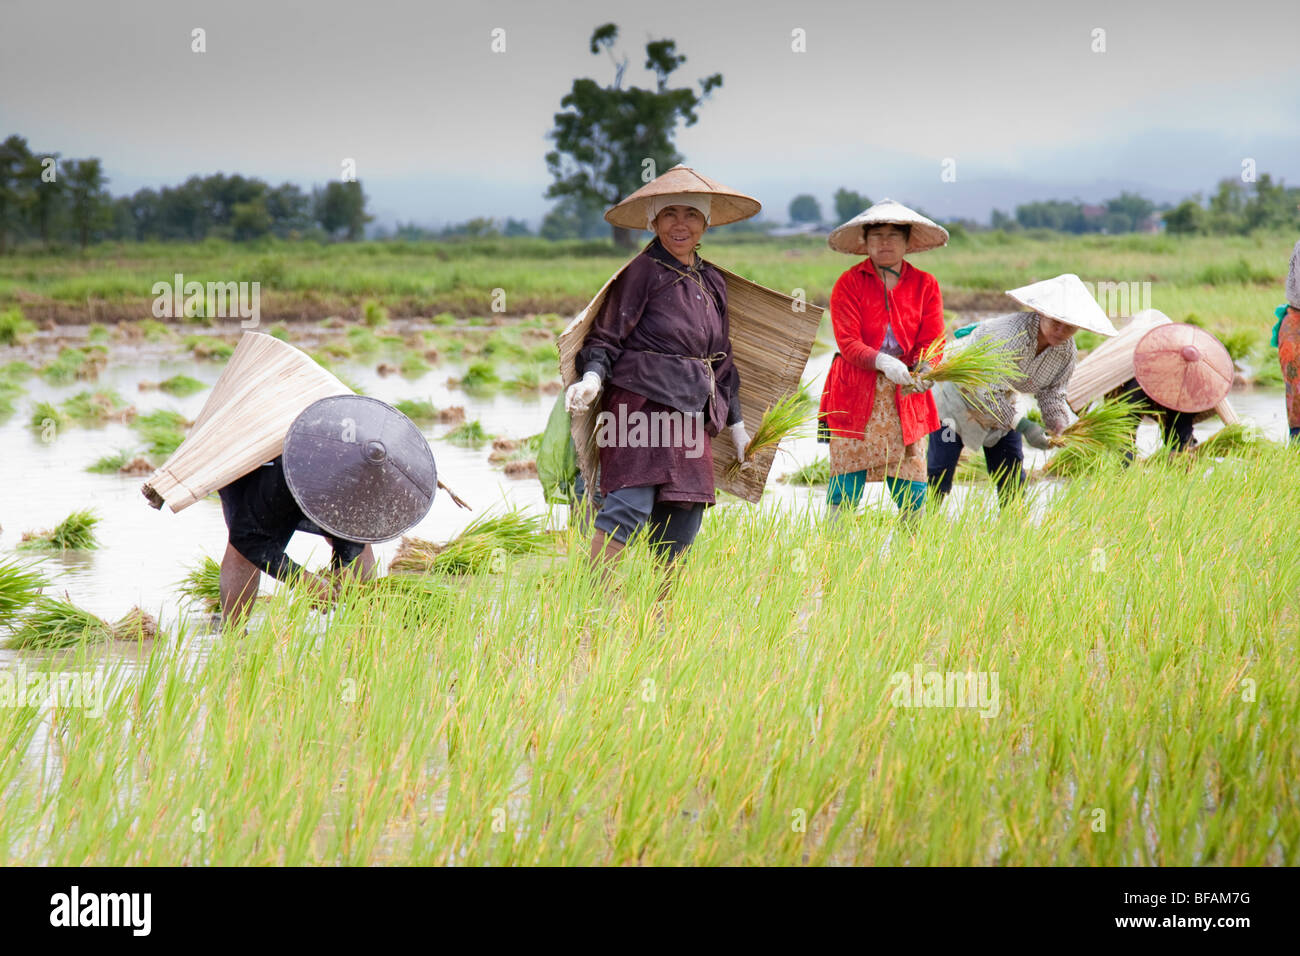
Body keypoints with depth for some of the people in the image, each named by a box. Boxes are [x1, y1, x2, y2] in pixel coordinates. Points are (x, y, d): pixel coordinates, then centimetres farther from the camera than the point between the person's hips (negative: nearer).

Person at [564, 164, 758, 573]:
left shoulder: (712, 283, 18)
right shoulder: (641, 272, -3)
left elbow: (722, 358, 25)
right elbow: (606, 337, -5)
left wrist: (735, 423, 27)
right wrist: (593, 377, -25)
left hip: (691, 413, 7)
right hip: (642, 402, -7)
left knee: (684, 519, 3)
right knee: (630, 505, -18)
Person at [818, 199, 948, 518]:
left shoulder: (925, 285, 8)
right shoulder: (849, 283, 1)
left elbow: (932, 340, 1)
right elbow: (848, 342, -8)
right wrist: (883, 362, -26)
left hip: (905, 397, 2)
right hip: (856, 394, -2)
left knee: (912, 488, 0)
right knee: (846, 486, -5)